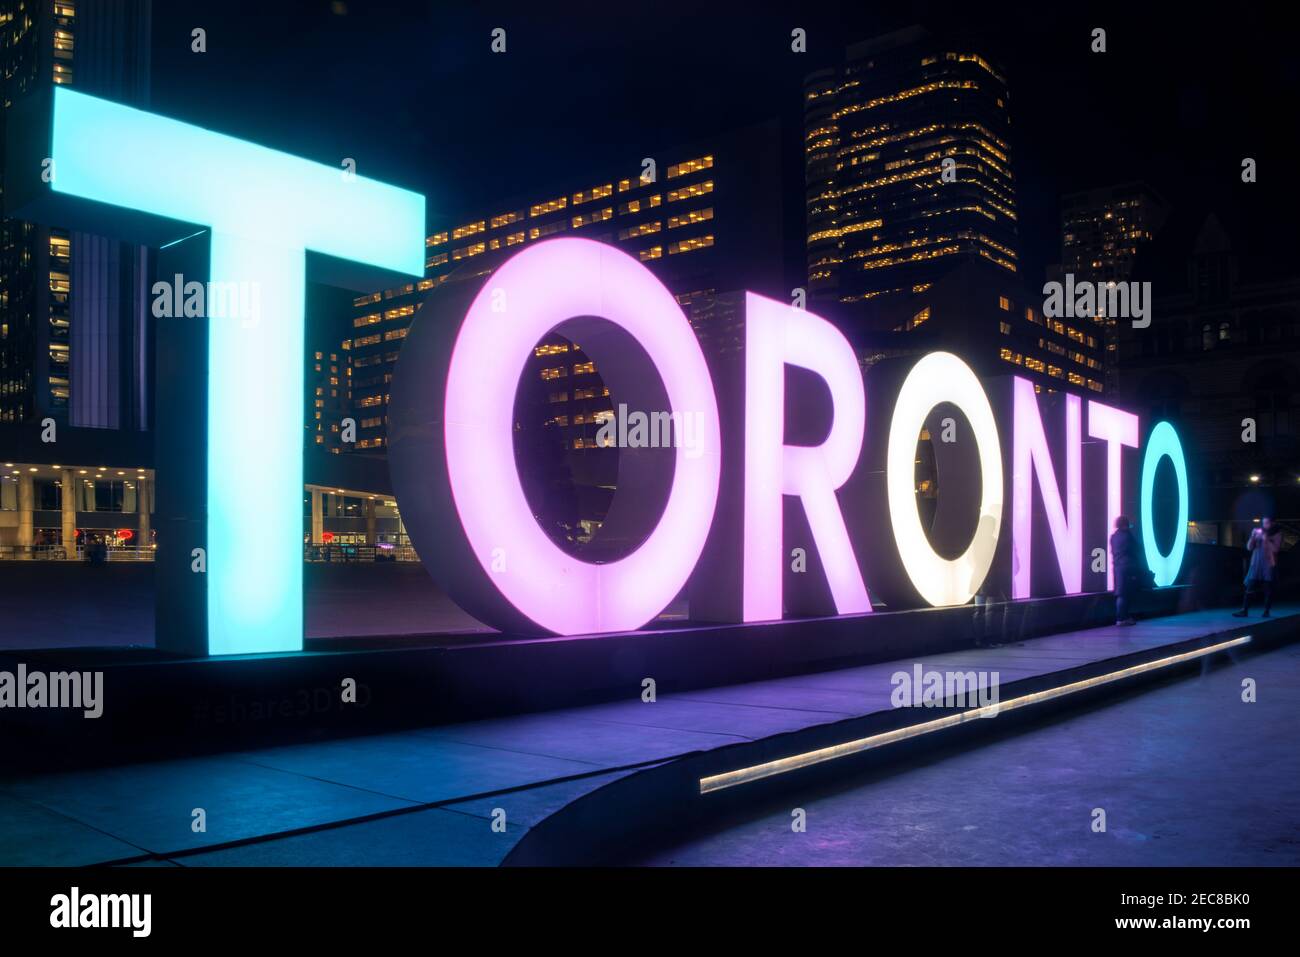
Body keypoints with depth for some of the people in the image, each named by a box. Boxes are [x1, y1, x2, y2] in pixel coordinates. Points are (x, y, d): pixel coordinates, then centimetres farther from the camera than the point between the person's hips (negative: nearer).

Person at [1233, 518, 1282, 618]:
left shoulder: (1277, 534, 1)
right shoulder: (1257, 531, 10)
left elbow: (1276, 549, -10)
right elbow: (1249, 548, 7)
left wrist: (1266, 539, -15)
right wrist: (1252, 537, -8)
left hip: (1269, 565, -2)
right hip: (1256, 564, 2)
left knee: (1268, 589, -1)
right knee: (1249, 588, -4)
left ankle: (1267, 612, 5)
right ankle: (1244, 611, -4)